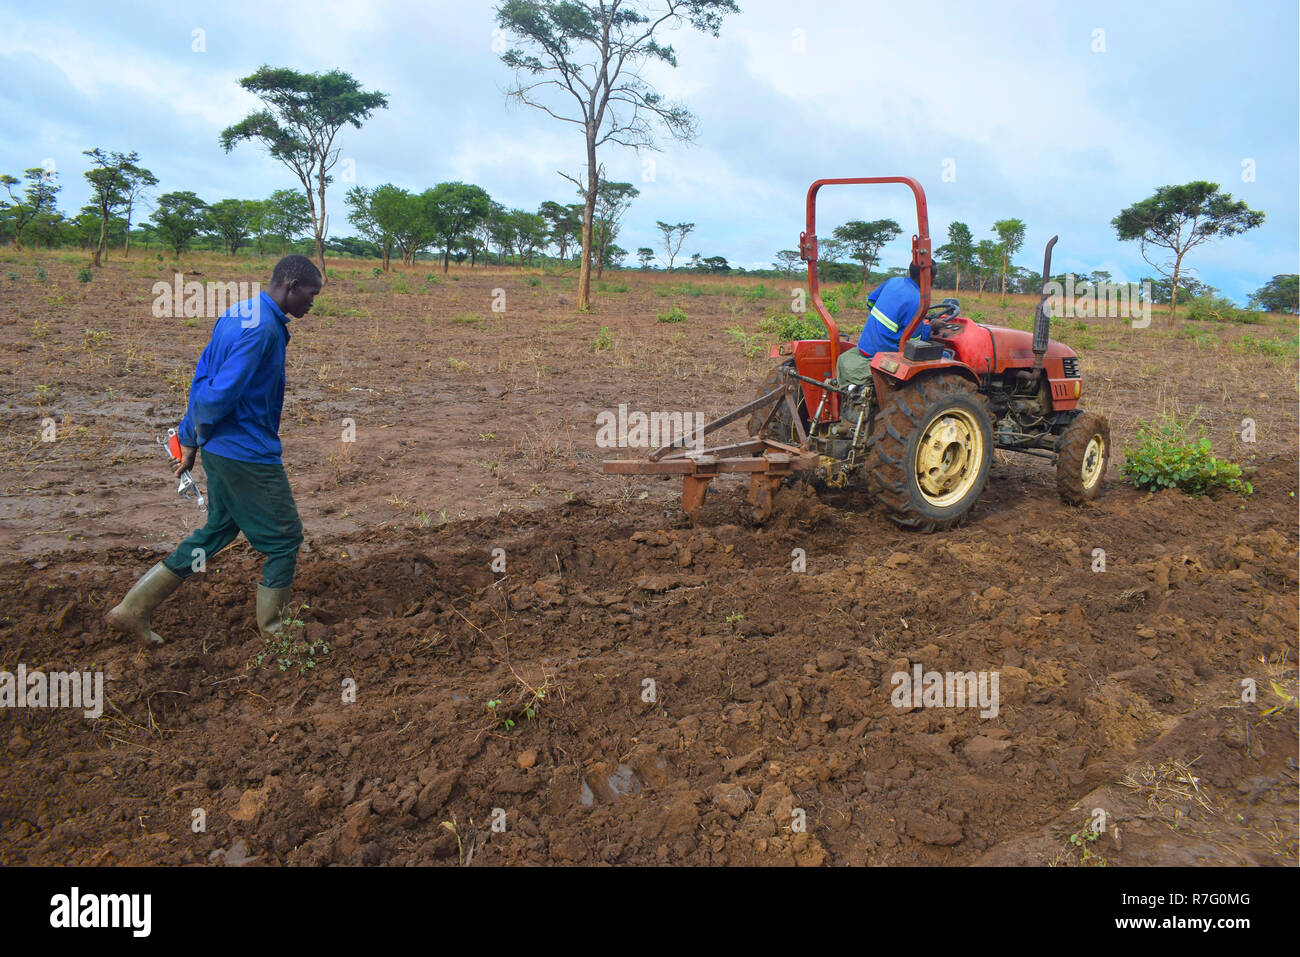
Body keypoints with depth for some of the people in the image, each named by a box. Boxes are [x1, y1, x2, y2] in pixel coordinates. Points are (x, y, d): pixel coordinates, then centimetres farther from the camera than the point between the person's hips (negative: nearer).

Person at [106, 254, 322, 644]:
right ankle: (272, 628, 21)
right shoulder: (264, 329, -22)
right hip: (248, 455, -10)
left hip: (220, 450, 10)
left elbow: (203, 375, 12)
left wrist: (191, 436, 12)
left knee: (217, 530, 20)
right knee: (284, 537, 7)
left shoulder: (234, 314, 9)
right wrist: (198, 433, -5)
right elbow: (221, 394, -25)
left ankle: (132, 609, 23)